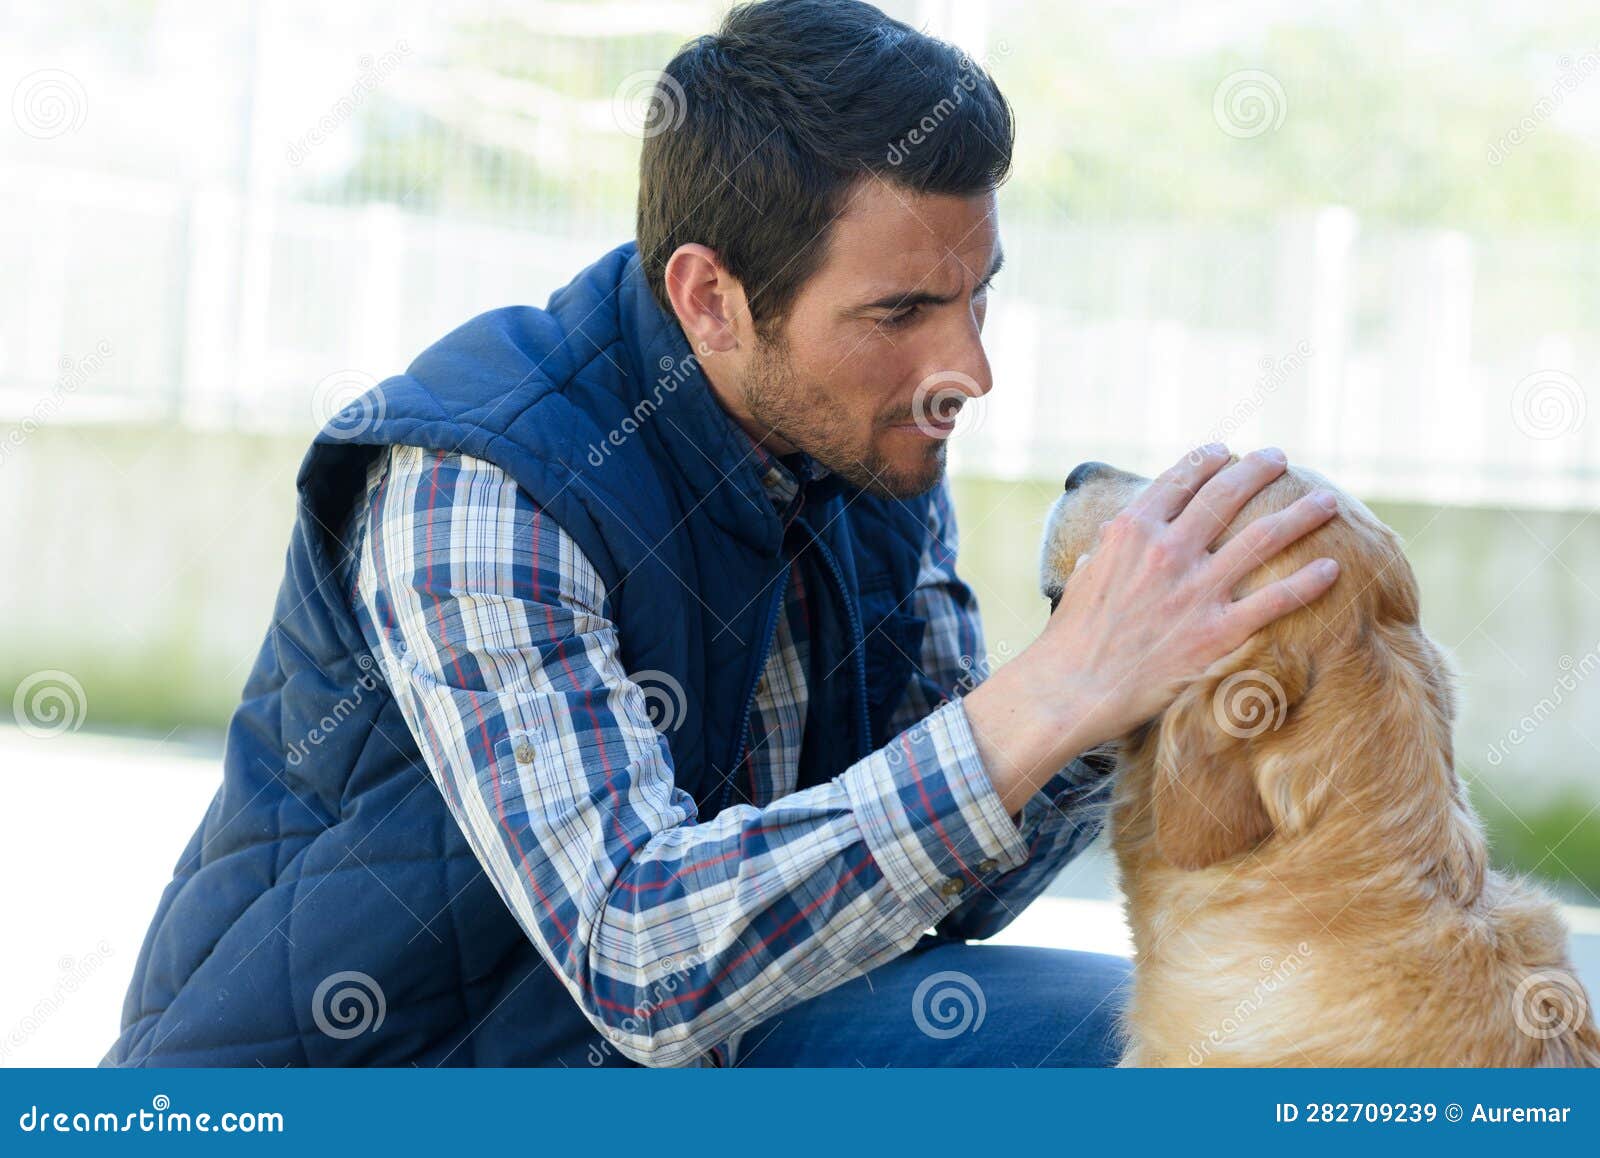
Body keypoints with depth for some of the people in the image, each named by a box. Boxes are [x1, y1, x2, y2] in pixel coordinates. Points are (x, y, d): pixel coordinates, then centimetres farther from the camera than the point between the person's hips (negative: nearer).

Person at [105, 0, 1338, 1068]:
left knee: (1136, 1033, -5)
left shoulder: (874, 451, -5)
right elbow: (640, 963, -37)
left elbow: (947, 886, -1)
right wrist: (1055, 692, -41)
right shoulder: (474, 491, -27)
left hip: (672, 1041, 7)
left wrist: (1118, 682, -20)